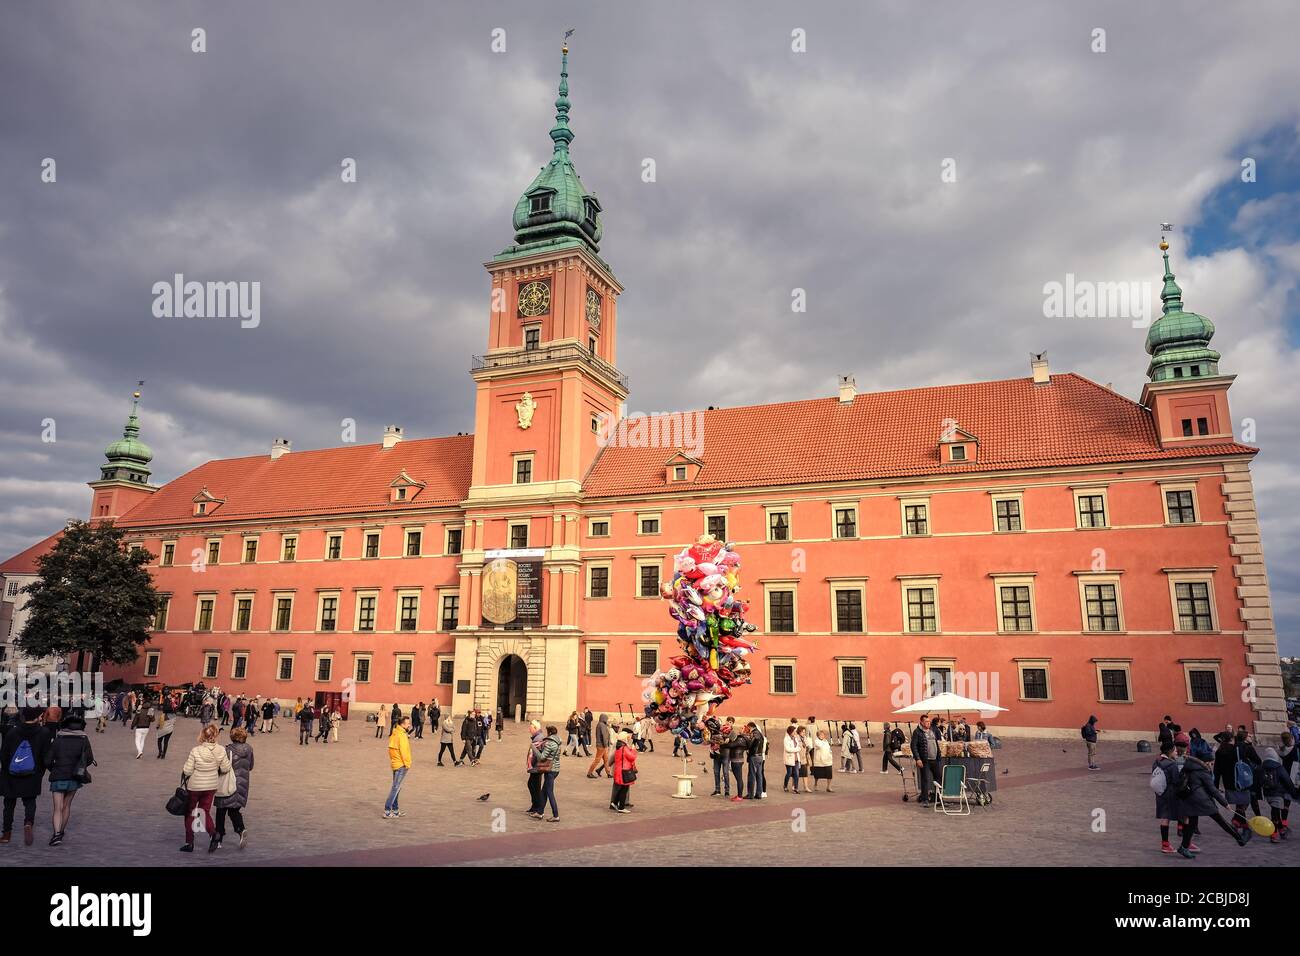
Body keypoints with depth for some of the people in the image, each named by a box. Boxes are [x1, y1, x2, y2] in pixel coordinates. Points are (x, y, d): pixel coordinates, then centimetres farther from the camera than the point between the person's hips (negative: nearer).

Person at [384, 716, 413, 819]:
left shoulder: (394, 734, 11)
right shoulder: (402, 735, -17)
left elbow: (391, 749, 17)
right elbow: (403, 751, -19)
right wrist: (407, 764, -12)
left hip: (395, 763, 9)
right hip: (401, 765, -9)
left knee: (396, 788, 16)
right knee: (395, 788, -6)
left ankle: (395, 810, 22)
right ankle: (387, 811, -5)